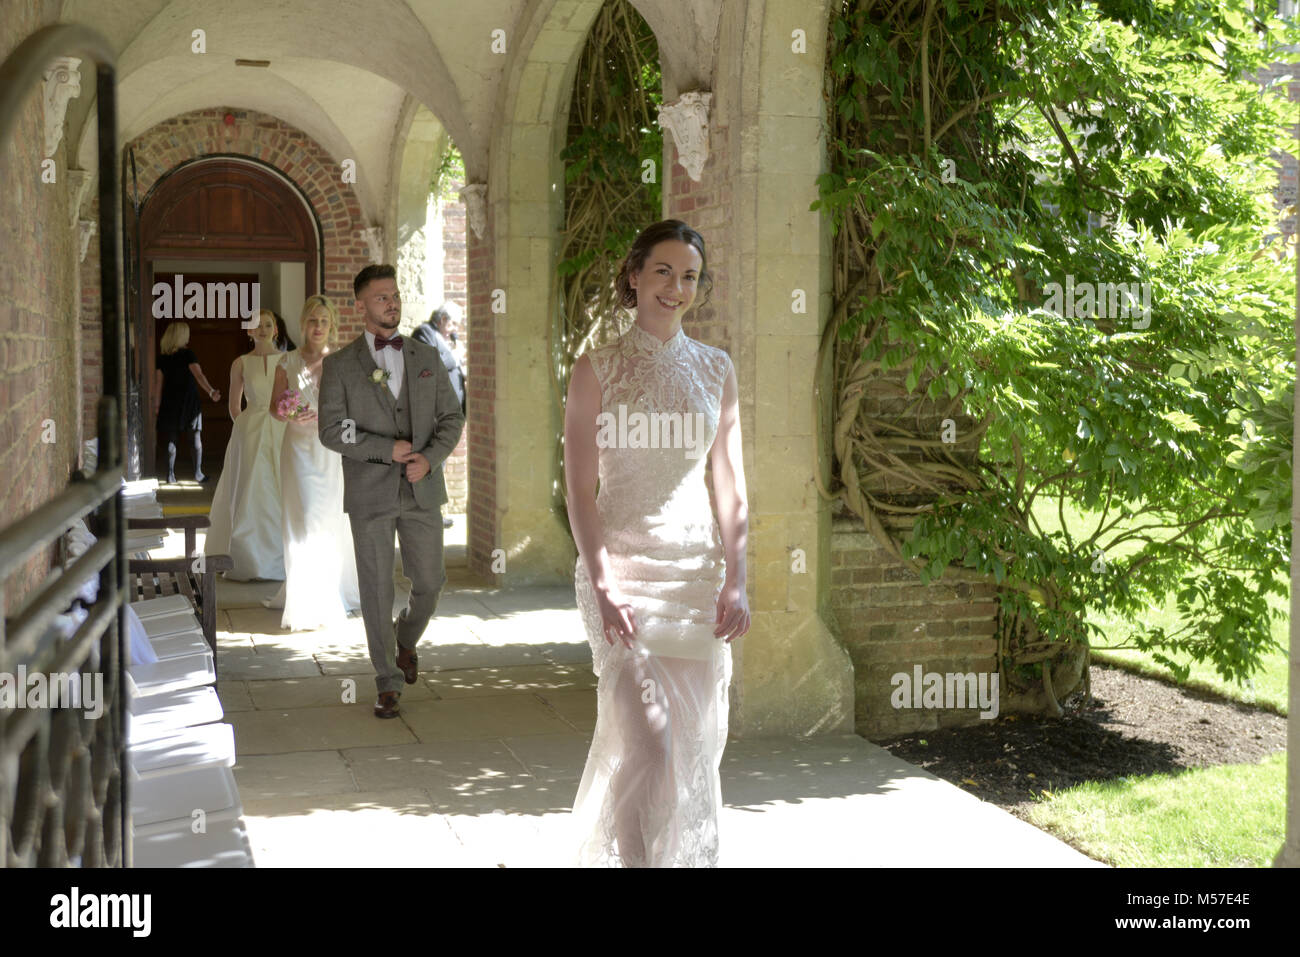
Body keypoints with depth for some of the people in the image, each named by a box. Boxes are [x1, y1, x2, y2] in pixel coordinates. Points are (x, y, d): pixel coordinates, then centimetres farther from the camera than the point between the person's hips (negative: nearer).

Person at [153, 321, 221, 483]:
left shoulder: (163, 359, 4)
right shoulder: (187, 355, -8)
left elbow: (158, 383, 4)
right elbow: (199, 375, -21)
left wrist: (156, 407, 7)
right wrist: (211, 391, -32)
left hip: (169, 403, 3)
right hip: (189, 402, -3)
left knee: (171, 440, 8)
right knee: (195, 438, 7)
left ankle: (170, 475, 5)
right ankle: (198, 473, 7)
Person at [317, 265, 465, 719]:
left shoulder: (426, 358, 8)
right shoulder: (339, 365, -1)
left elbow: (452, 417, 8)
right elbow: (332, 431, -7)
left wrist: (429, 458, -10)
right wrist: (389, 450, -14)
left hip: (422, 490, 3)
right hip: (369, 493, -3)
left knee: (429, 582, 7)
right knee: (377, 588, 0)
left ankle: (406, 642, 38)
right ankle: (388, 683, 11)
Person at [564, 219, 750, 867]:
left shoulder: (716, 368, 10)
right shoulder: (598, 368, -1)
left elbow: (731, 487, 9)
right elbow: (580, 489, -5)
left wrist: (736, 581, 0)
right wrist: (604, 587, -15)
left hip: (698, 570, 4)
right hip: (623, 565, -4)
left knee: (696, 742, 8)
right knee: (646, 740, -12)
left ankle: (688, 856, 25)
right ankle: (627, 855, 5)